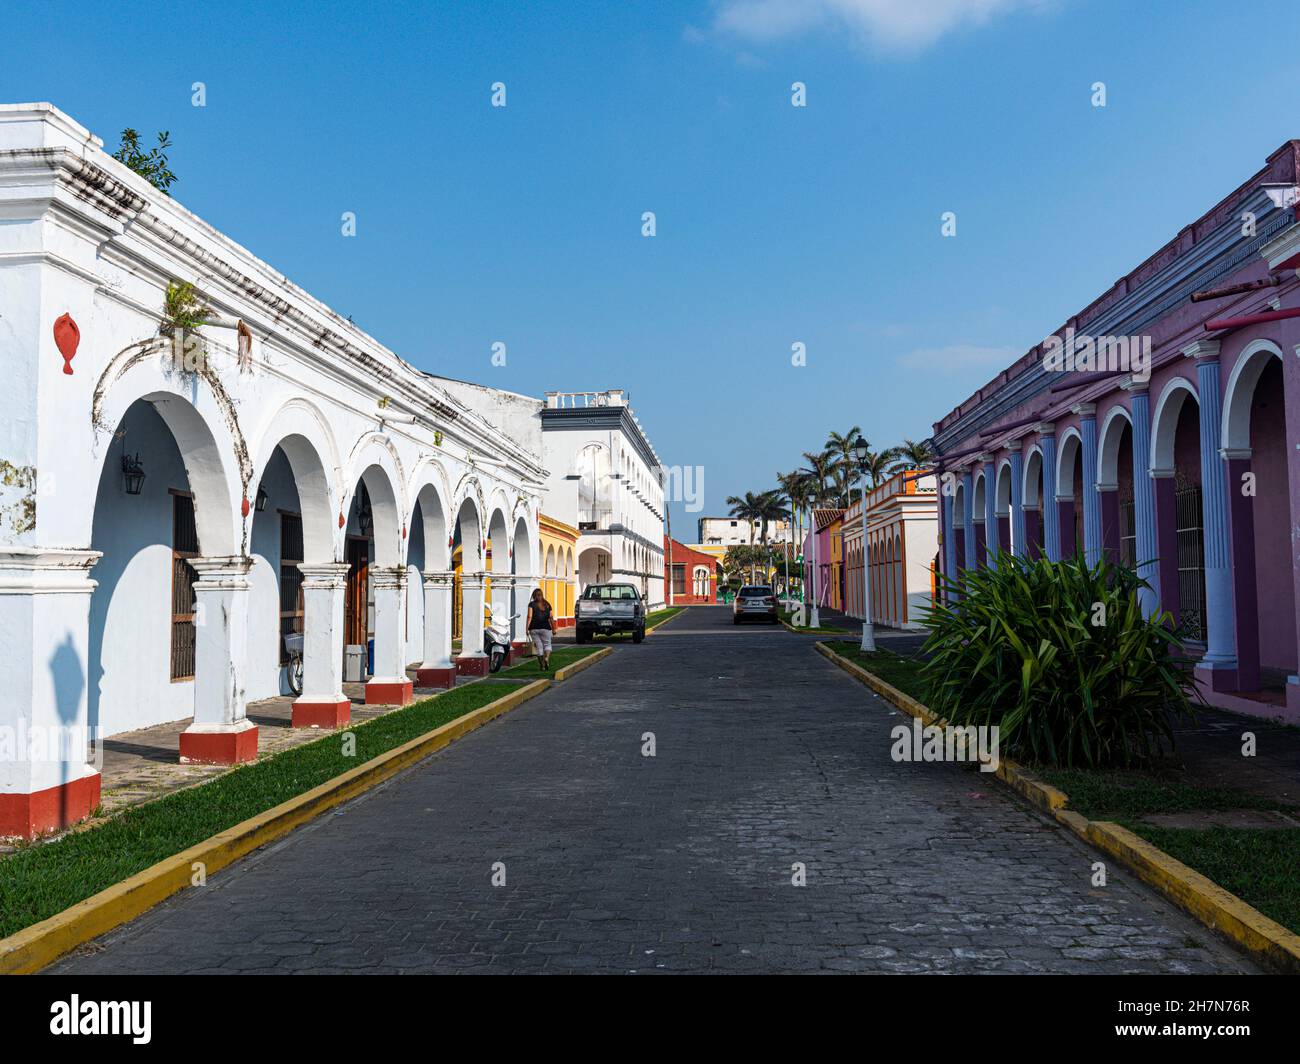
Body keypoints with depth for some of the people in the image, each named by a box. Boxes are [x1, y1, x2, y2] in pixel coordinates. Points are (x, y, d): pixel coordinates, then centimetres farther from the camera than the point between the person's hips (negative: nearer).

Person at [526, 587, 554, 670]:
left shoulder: (531, 604, -1)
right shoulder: (547, 604, 6)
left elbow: (529, 617, -11)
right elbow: (551, 618, 3)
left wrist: (527, 628, -13)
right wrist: (553, 629, 9)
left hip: (534, 628, -1)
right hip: (545, 628, 1)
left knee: (539, 646, 7)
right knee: (547, 644, 13)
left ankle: (541, 665, 12)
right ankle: (547, 658, -15)